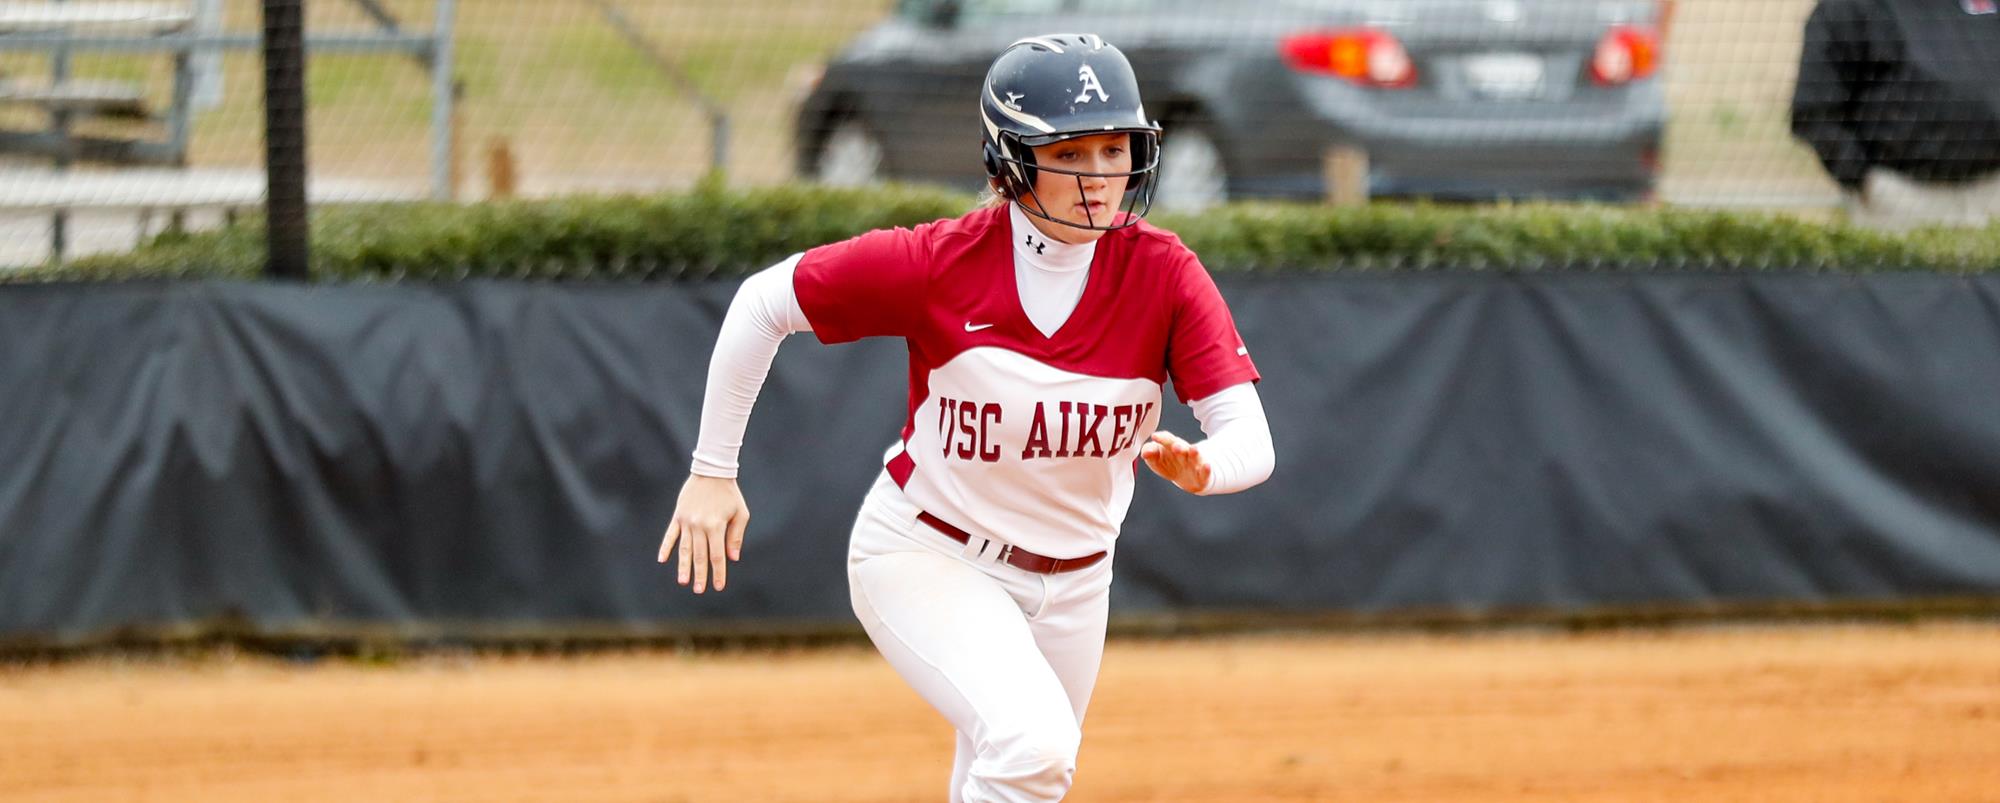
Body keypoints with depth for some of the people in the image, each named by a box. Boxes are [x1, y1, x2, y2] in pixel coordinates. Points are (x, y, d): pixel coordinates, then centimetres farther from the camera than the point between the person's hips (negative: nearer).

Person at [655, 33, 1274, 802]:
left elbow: (1251, 441, -19)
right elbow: (762, 302, -10)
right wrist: (712, 472, -9)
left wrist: (1200, 468, -43)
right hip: (924, 559, -4)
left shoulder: (1163, 273, -15)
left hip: (1070, 585, 4)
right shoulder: (940, 262, -21)